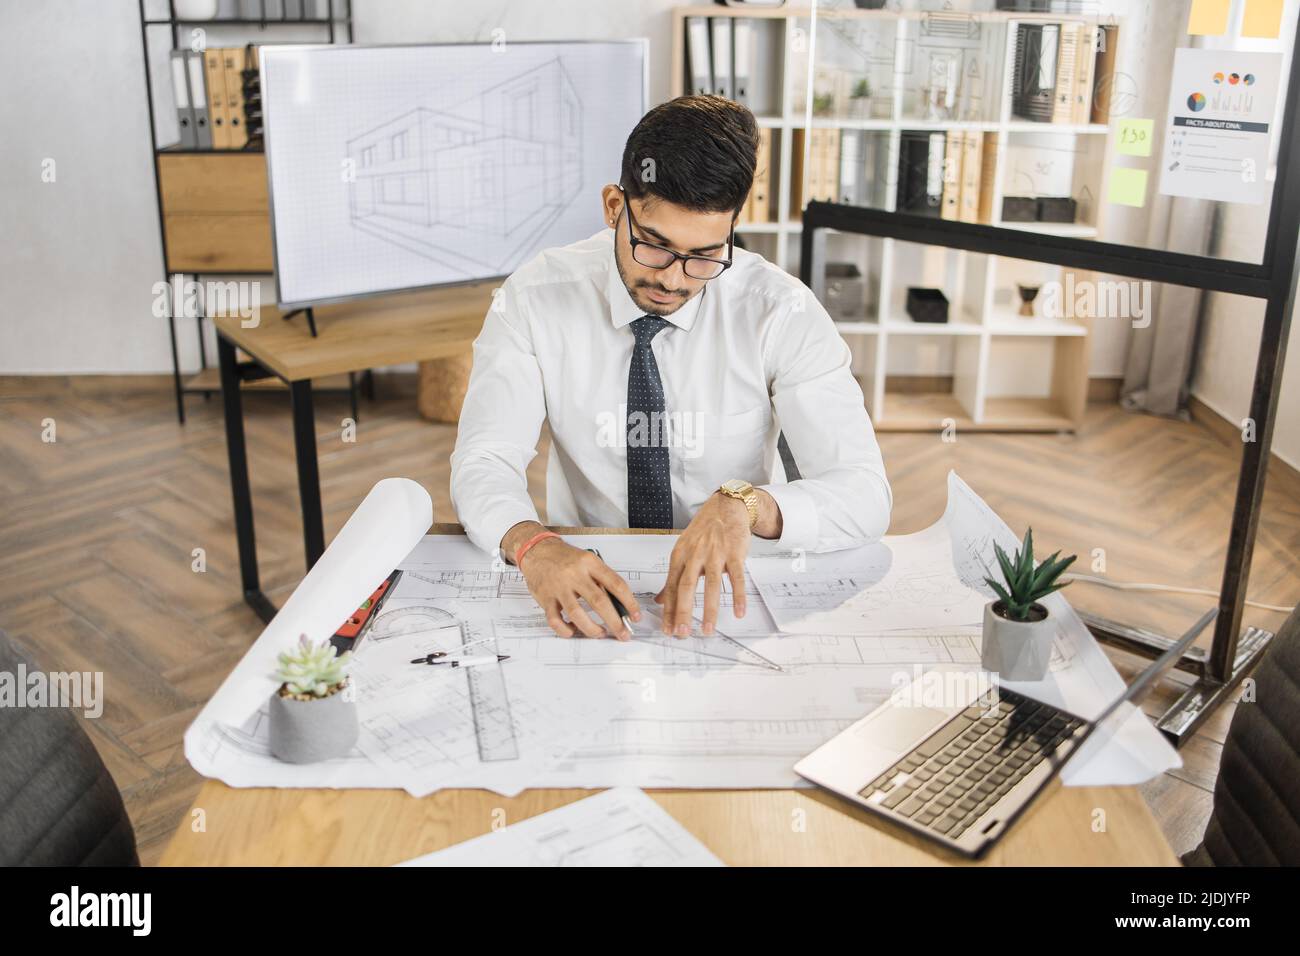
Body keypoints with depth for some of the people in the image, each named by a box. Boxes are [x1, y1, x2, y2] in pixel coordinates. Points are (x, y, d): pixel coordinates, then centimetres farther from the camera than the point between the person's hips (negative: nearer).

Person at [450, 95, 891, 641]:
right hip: (585, 589, 0)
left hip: (727, 588, 1)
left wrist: (744, 505, -37)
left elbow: (865, 497, -17)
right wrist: (533, 546, -38)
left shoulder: (781, 311, -11)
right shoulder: (535, 298, -8)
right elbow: (483, 463, -15)